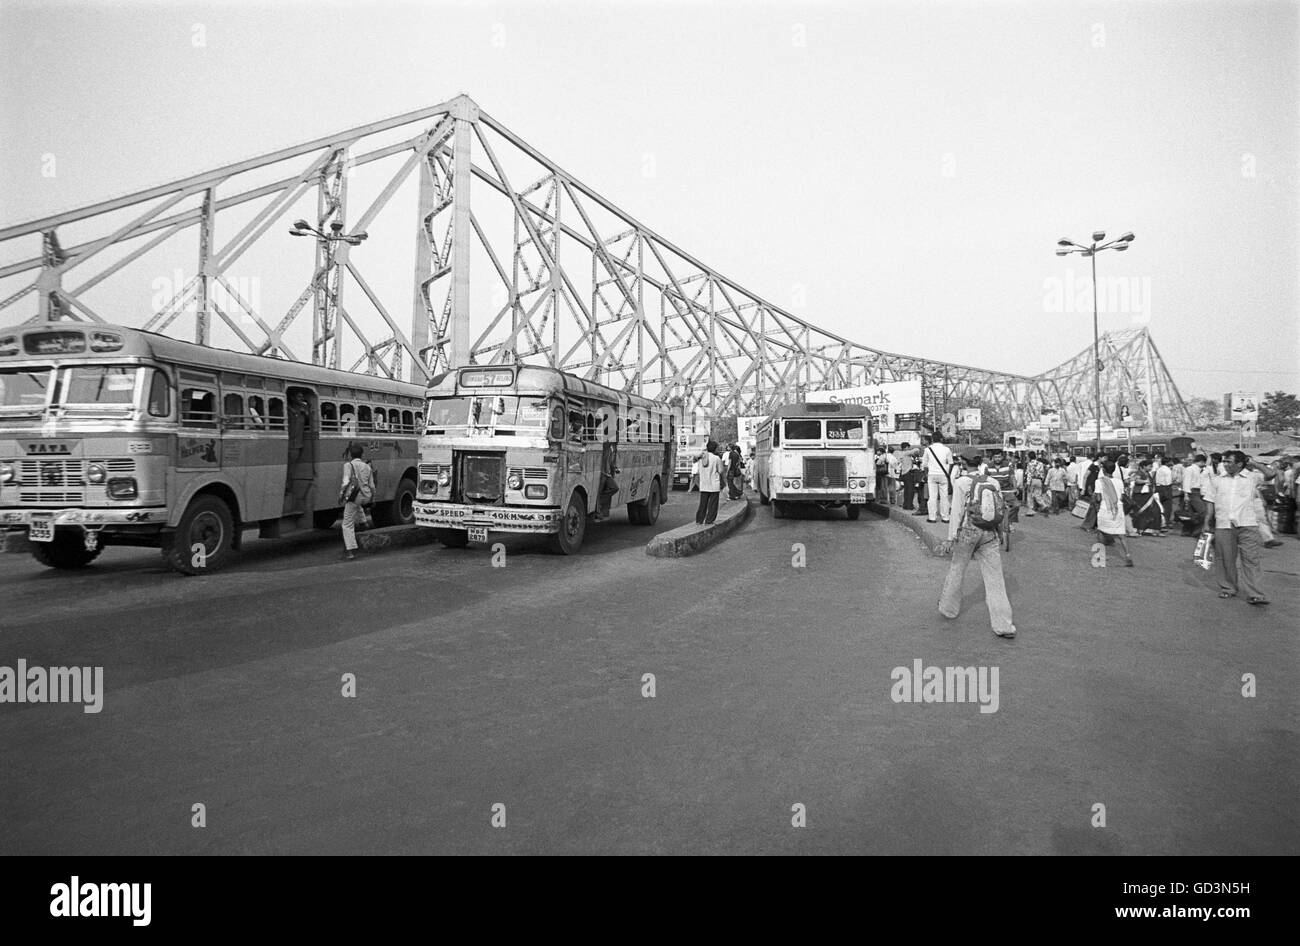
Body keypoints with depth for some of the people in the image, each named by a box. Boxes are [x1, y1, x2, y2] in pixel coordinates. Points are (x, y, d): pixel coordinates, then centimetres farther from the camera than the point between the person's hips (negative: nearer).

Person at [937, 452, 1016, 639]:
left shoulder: (961, 483, -7)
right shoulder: (992, 483, 5)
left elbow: (957, 512, -11)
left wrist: (950, 539, -8)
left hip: (967, 531, -3)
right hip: (990, 533, 3)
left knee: (956, 570, 17)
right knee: (994, 578, 1)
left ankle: (948, 608, 34)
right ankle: (1003, 625, -2)